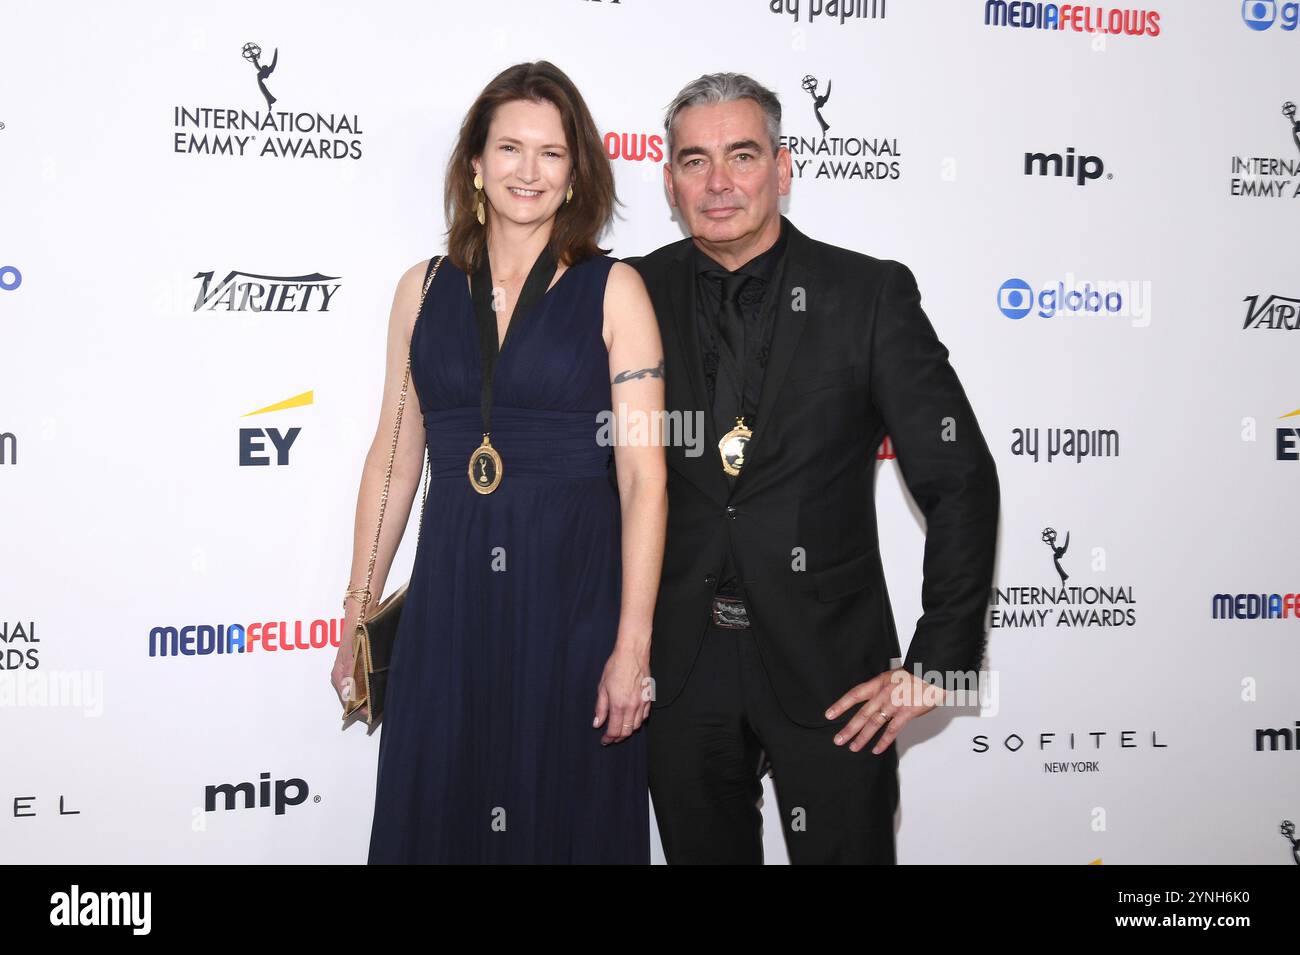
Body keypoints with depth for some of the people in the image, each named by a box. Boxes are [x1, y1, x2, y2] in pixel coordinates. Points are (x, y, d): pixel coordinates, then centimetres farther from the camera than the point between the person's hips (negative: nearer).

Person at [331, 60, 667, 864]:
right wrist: (357, 619, 10)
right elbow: (394, 459, 10)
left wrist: (633, 644, -12)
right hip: (450, 596, 3)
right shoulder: (425, 288, 6)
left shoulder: (613, 291, -3)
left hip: (574, 595, -2)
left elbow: (644, 475, -7)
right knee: (435, 817, 12)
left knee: (568, 821, 10)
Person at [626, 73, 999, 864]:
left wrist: (936, 662, -9)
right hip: (679, 669, 2)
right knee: (702, 850, 15)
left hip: (830, 669, -2)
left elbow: (960, 480, -6)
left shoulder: (872, 294, -6)